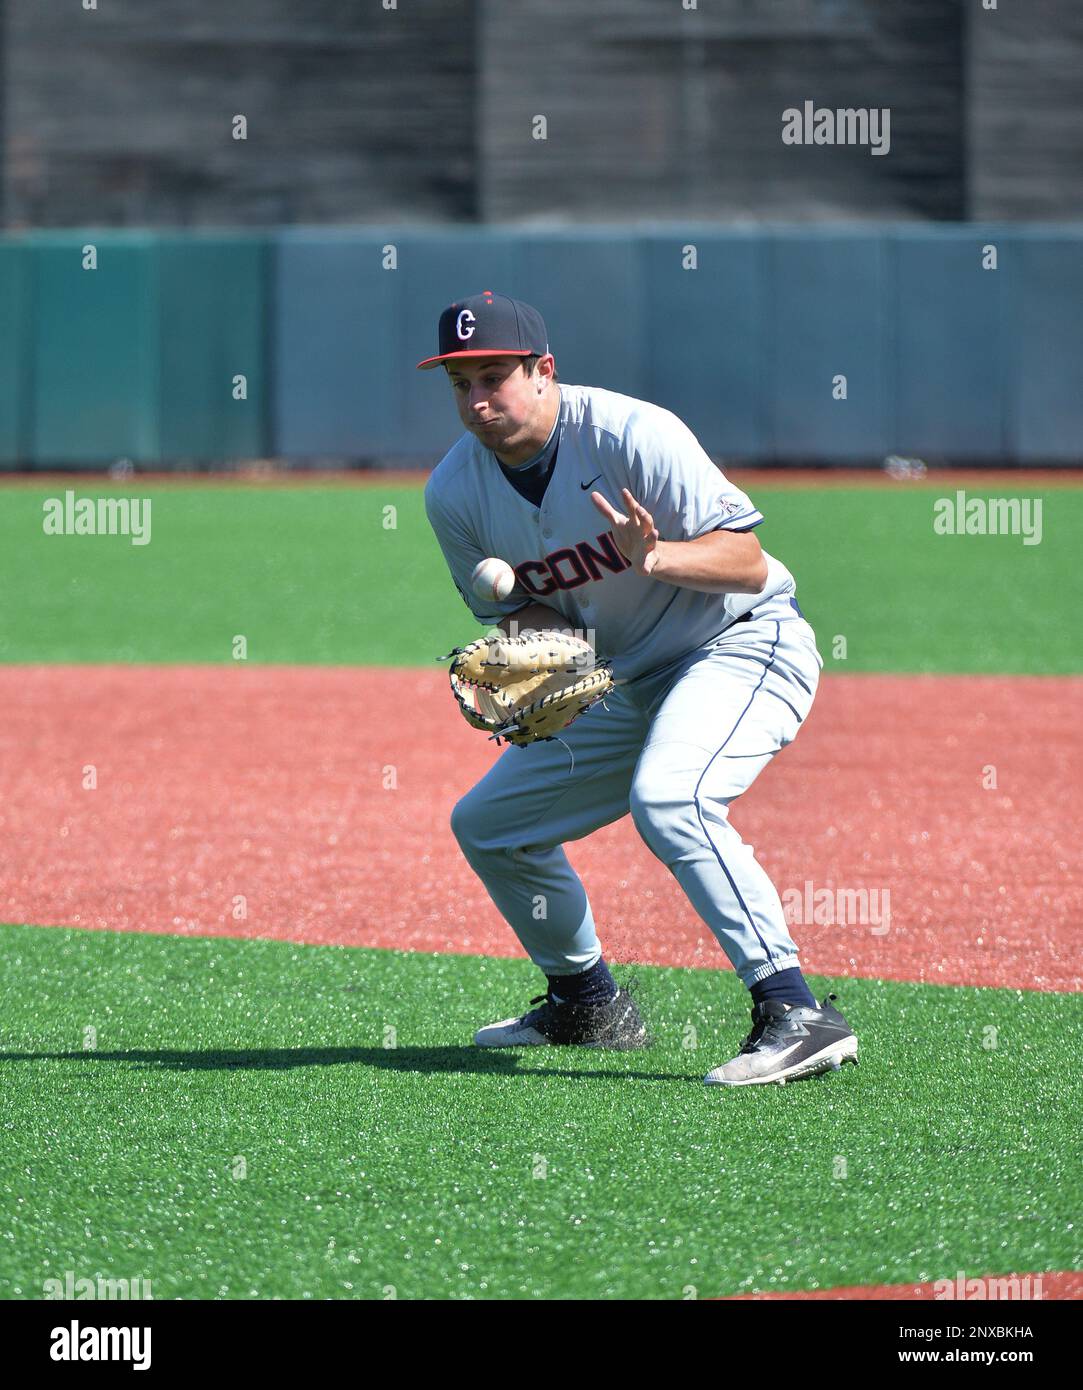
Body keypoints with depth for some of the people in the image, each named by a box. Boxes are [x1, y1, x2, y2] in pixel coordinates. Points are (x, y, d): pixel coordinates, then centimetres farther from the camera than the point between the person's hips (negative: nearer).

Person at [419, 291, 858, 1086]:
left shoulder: (630, 435, -23)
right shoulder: (455, 491, -4)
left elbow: (748, 562, -24)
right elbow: (511, 606, 8)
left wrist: (655, 557, -43)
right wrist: (534, 628, -17)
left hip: (745, 646, -8)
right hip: (627, 683, 8)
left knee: (667, 799, -35)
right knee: (487, 823, 12)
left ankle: (797, 1017, -37)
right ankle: (589, 1004, 31)